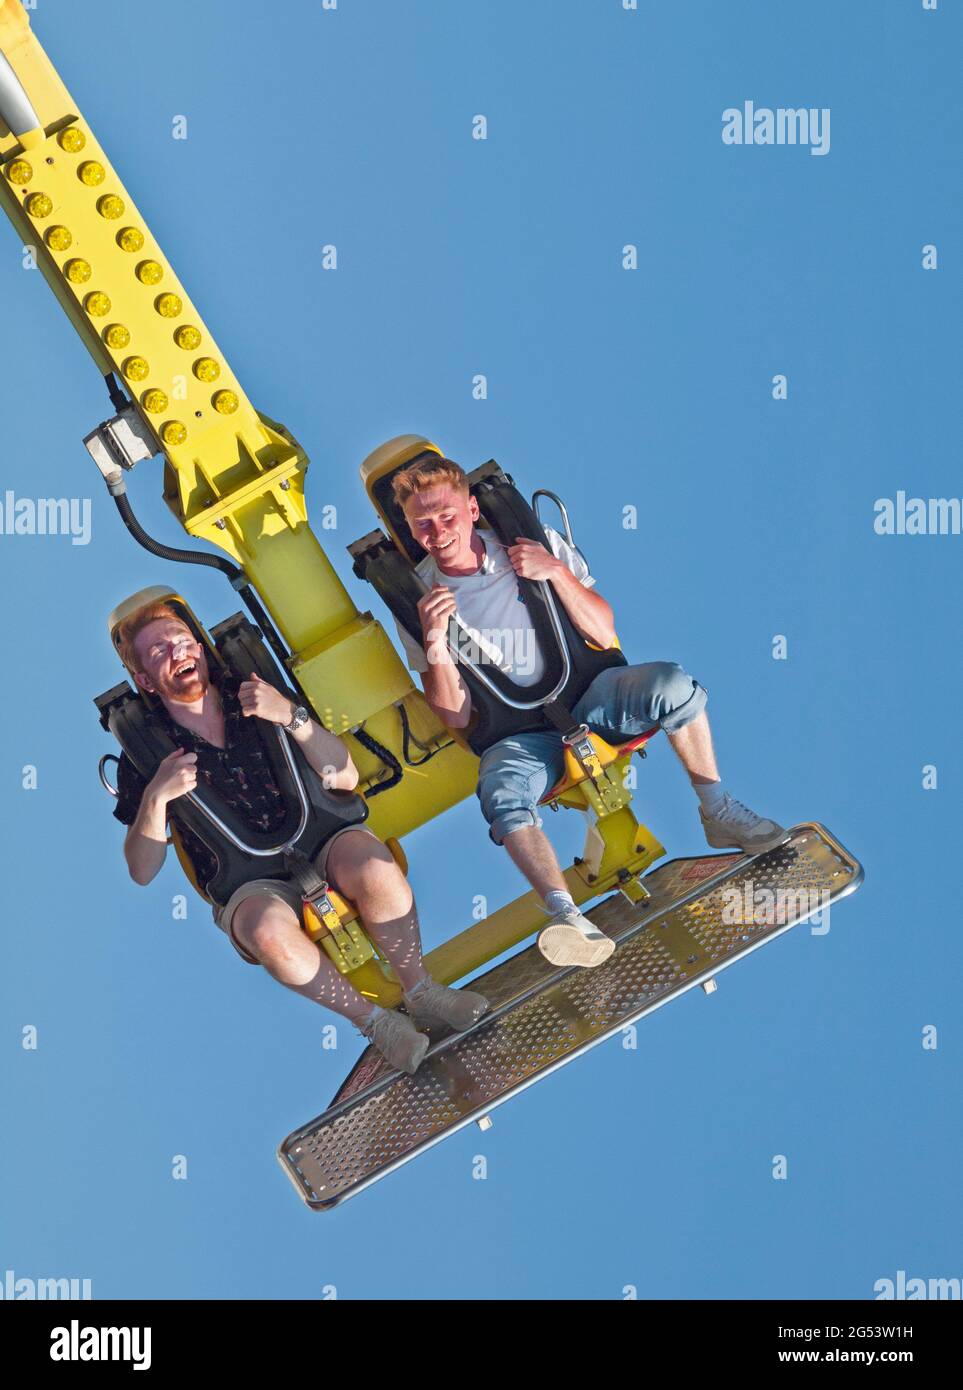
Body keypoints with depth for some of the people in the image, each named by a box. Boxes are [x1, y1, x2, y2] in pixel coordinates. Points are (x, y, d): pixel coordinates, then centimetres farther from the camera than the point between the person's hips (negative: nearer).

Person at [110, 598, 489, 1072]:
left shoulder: (253, 696, 7)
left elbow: (345, 777, -1)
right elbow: (142, 872, -1)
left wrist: (290, 716, -15)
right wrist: (155, 797, -17)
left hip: (320, 841, 2)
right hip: (250, 887, -1)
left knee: (371, 863, -33)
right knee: (270, 930, -37)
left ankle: (420, 992, -14)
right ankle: (372, 1021, -17)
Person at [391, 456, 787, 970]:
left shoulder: (537, 543, -1)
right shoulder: (416, 602, -2)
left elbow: (604, 634, -1)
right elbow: (455, 717, -4)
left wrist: (558, 573, -16)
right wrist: (435, 646, -21)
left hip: (585, 693, 1)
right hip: (518, 732, -1)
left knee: (670, 682, -28)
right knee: (502, 792, -35)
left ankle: (719, 814, -10)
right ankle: (567, 918, -46)